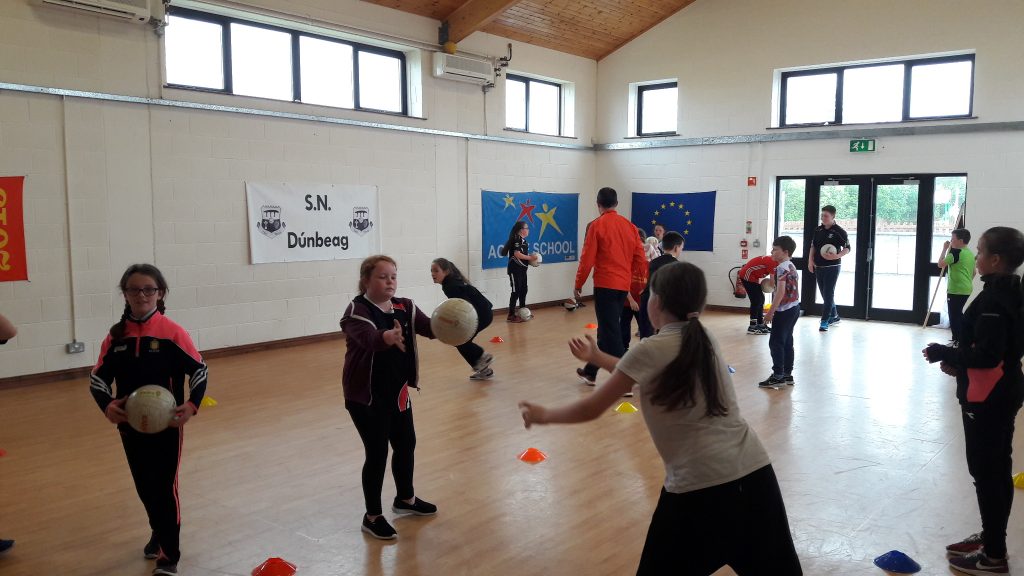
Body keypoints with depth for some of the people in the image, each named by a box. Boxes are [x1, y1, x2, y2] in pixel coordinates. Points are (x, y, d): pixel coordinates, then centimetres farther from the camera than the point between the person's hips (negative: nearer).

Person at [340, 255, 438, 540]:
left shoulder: (405, 307, 0)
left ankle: (406, 498, 41)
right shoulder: (357, 311, -19)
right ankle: (373, 516, 17)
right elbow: (368, 338, -38)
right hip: (366, 396, -7)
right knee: (377, 453, -1)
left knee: (406, 444, 18)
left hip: (398, 391, 7)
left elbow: (429, 327, -13)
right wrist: (389, 337, -61)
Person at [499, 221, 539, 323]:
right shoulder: (517, 239, -15)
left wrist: (531, 258, 6)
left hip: (522, 269, 10)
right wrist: (530, 258, -17)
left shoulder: (523, 240, 14)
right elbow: (517, 254, -23)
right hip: (515, 269, -10)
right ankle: (511, 315, -3)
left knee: (523, 290, 15)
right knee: (516, 291, -7)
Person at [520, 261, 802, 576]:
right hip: (754, 470, 7)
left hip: (701, 484, -6)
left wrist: (544, 415, 15)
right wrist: (597, 358, 35)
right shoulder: (704, 339, 10)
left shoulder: (651, 350, -8)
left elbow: (590, 409, -1)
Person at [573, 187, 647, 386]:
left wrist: (578, 284, 2)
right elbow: (640, 258, 7)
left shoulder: (597, 225, -7)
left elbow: (587, 258, -9)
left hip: (605, 285, -6)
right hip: (623, 285, 6)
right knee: (606, 329, 17)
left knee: (611, 332, -4)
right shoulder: (630, 226, 8)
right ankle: (590, 372, 30)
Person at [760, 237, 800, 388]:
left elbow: (780, 291, -22)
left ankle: (778, 376, -4)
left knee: (775, 342, -5)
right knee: (787, 342, 13)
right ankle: (787, 374, 17)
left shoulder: (781, 268, -16)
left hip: (784, 310, -10)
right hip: (794, 308, 10)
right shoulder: (792, 267, 13)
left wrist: (771, 311, -20)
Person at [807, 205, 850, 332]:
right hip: (818, 267, 6)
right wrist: (810, 260, 5)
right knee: (825, 293, 15)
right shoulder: (818, 230, 7)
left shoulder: (839, 231, -9)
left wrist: (836, 256, -24)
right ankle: (834, 315, 32)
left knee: (828, 294, -7)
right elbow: (813, 246, 17)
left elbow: (847, 248, -7)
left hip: (832, 267, -6)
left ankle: (824, 321, -6)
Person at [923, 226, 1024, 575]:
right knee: (994, 470, 19)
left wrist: (945, 354, -14)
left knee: (988, 472, -1)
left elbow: (987, 354, -26)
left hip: (988, 399, -10)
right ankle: (990, 538, 33)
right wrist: (958, 361, 9)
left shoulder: (993, 300, -21)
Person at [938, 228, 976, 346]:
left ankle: (957, 341, 1)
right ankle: (962, 338, 26)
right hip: (966, 290, 9)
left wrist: (944, 249, -9)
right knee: (958, 314, 19)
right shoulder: (970, 254, 11)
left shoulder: (956, 252, -16)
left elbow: (940, 264, -17)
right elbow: (973, 272, 18)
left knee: (954, 316, -1)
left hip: (956, 290, -9)